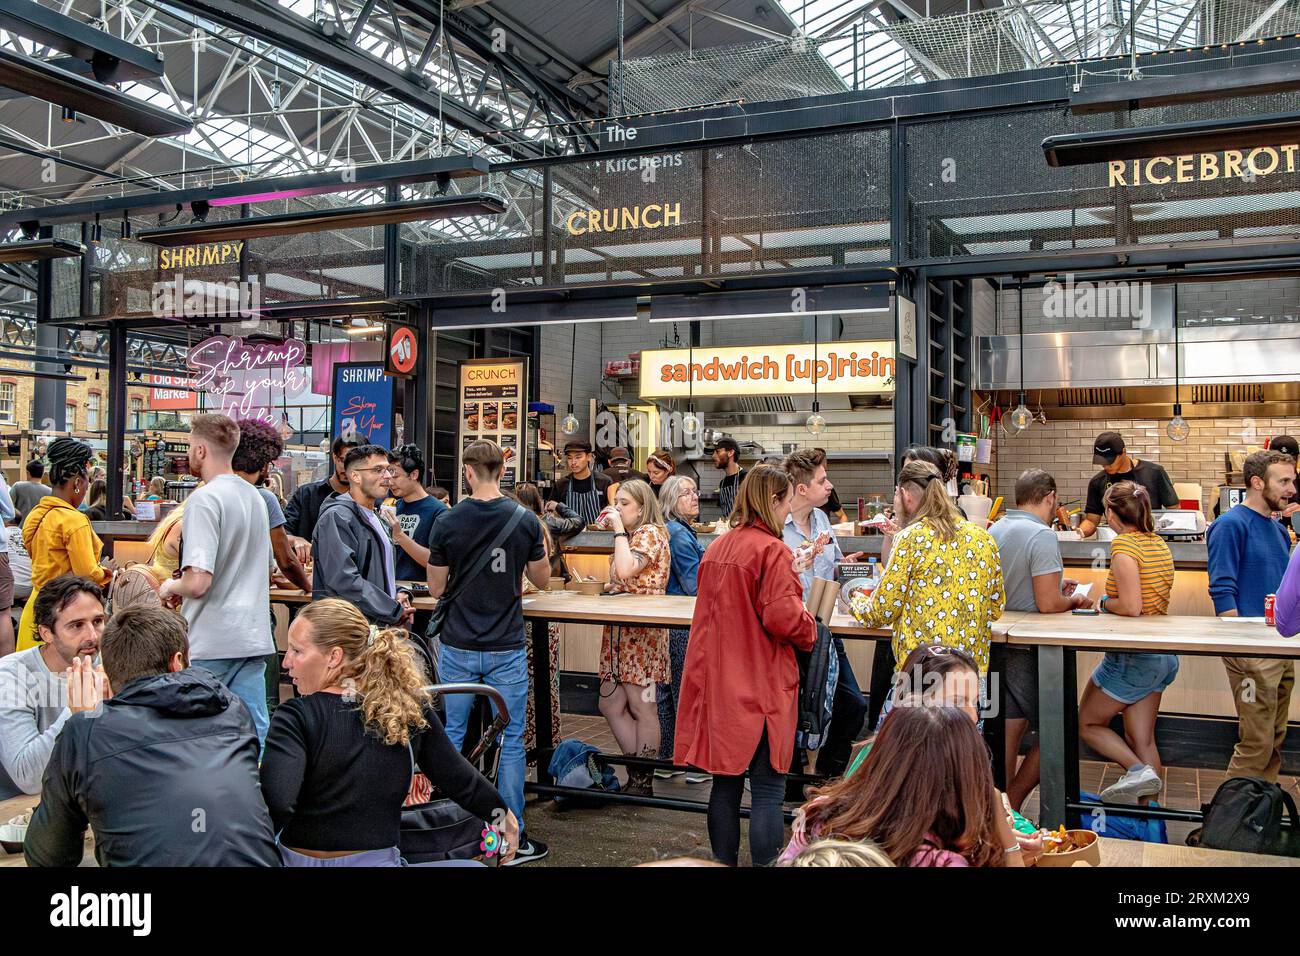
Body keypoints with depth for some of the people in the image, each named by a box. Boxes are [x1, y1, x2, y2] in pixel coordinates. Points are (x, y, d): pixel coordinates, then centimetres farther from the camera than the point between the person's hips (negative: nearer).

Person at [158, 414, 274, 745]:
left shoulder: (204, 499, -14)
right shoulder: (255, 496, 11)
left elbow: (197, 582, -23)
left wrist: (171, 587, -1)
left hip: (209, 643, -7)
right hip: (253, 637, 7)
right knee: (255, 733, 8)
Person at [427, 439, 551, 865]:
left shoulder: (447, 522, -7)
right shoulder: (525, 520, -8)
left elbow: (436, 588, 0)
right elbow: (542, 579, 4)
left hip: (458, 647, 1)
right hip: (506, 648, -1)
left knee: (452, 735, 14)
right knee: (510, 741, 7)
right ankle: (513, 838, 12)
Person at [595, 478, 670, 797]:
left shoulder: (651, 533, -9)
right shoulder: (630, 535, 20)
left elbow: (626, 571, -24)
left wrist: (619, 529, -16)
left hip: (642, 630, -10)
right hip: (619, 629, 10)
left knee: (641, 708, -1)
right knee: (611, 705, 9)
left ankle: (643, 782, 9)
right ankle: (638, 775, 17)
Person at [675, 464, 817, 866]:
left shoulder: (716, 548, 10)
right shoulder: (772, 550, -14)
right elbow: (782, 617, -20)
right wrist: (809, 630, 0)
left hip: (720, 683, 7)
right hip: (761, 686, -7)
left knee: (726, 782, 14)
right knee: (768, 790, 0)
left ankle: (724, 862, 23)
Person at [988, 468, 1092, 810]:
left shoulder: (994, 530, 7)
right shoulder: (1042, 536, -18)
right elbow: (1047, 604, -21)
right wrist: (1074, 601, -1)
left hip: (997, 641, 8)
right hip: (1029, 650, -8)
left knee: (1011, 724, 14)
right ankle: (1013, 805, 6)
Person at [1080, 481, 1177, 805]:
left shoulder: (1124, 544, -18)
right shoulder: (1159, 543, 8)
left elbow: (1131, 607, -25)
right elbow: (1150, 598, 13)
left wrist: (1103, 603, -7)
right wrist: (1111, 599, 10)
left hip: (1132, 658, -8)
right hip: (1163, 656, 8)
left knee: (1088, 723, 9)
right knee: (1141, 739, 13)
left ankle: (1138, 769, -8)